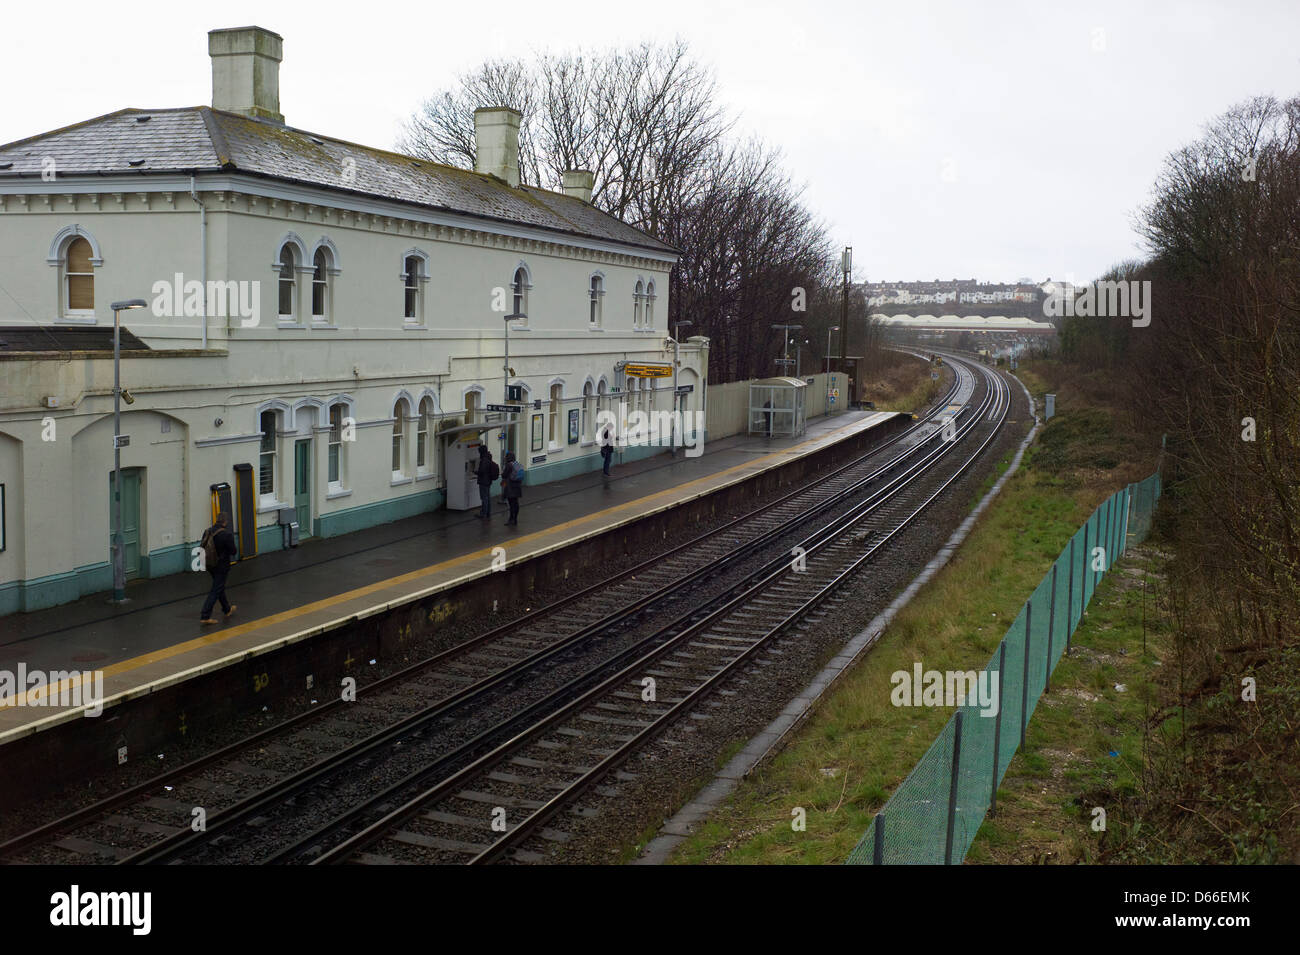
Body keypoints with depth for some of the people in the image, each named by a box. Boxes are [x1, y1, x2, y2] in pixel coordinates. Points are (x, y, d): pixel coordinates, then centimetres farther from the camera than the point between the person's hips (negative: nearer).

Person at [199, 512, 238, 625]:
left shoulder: (208, 531, -3)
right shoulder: (227, 535, -23)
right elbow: (233, 551, -17)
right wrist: (235, 549, 3)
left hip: (210, 564, 7)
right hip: (221, 566, -7)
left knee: (219, 586, 24)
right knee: (216, 591, 0)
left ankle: (227, 609, 42)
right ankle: (205, 616, -4)